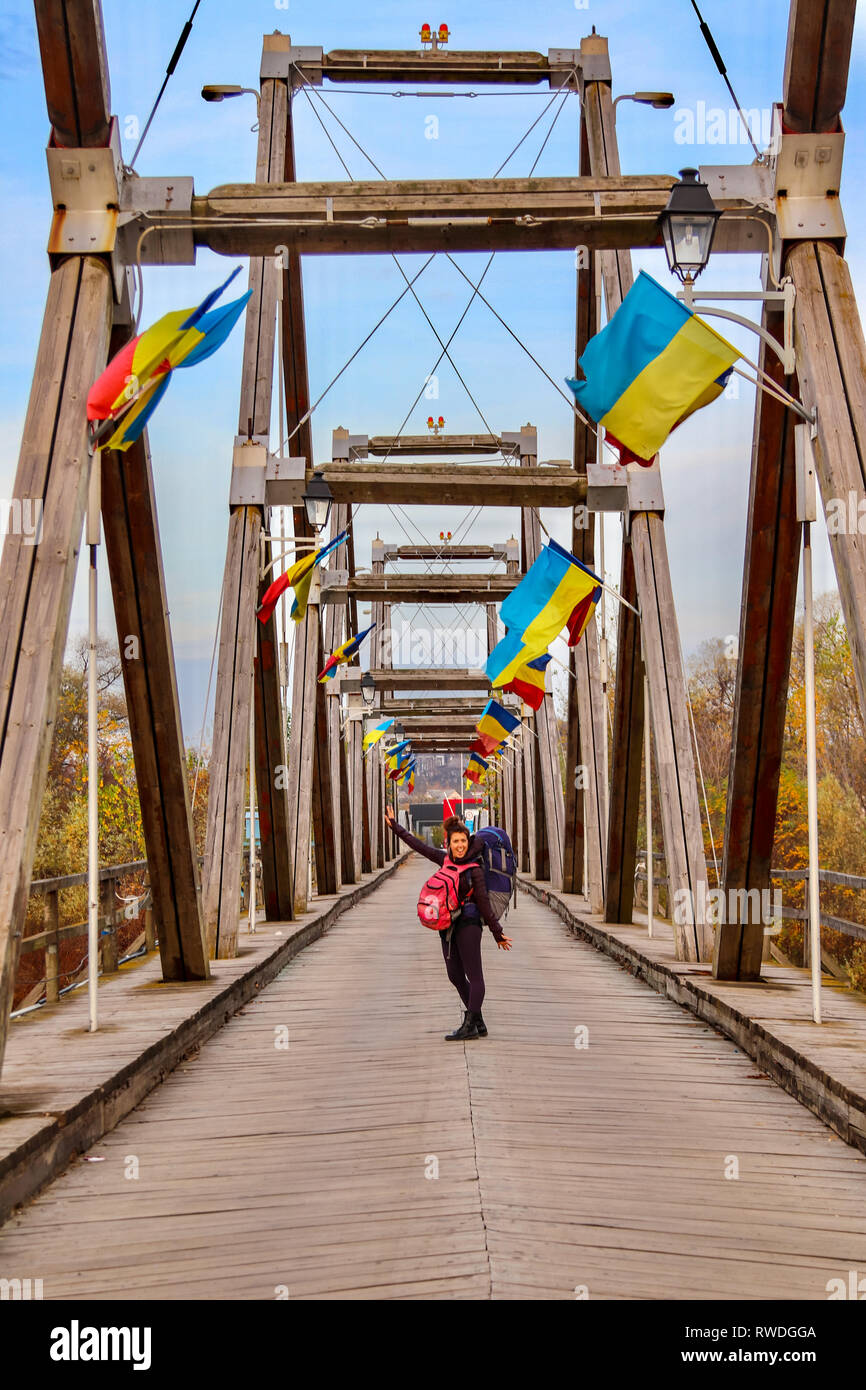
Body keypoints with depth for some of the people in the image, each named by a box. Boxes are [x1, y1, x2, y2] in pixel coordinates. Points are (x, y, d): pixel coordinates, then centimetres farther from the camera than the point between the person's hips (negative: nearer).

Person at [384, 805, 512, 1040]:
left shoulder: (474, 869, -10)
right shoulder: (446, 859, 5)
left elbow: (484, 904, -7)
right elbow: (418, 846, 14)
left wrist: (498, 934, -4)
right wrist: (394, 826, 16)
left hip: (468, 924, -7)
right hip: (448, 924, 7)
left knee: (474, 976, -4)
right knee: (455, 976, 9)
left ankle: (469, 1025, -6)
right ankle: (478, 1023, 16)